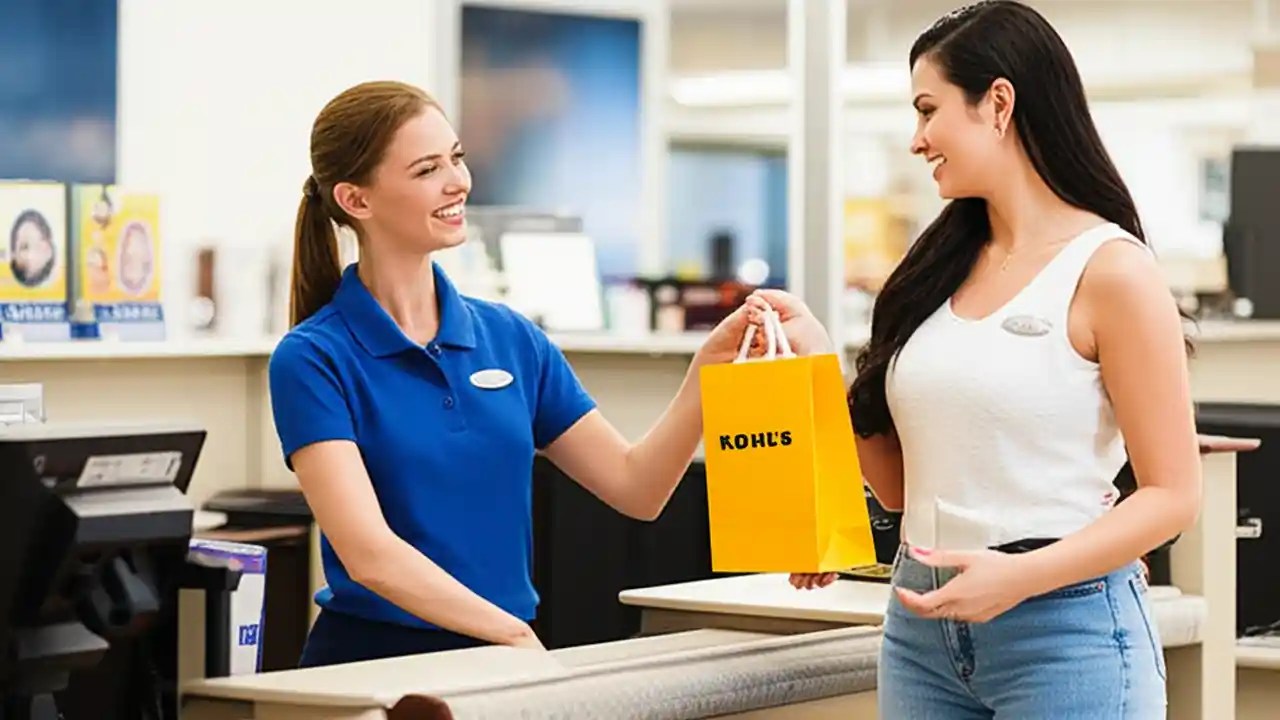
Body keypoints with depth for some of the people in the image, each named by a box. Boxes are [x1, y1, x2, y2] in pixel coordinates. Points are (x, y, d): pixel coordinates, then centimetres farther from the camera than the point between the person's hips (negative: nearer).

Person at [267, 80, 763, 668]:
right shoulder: (314, 360, -5)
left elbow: (637, 488, 11)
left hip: (505, 661, 4)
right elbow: (369, 554, -15)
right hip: (372, 661, -4)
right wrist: (516, 634, -22)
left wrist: (708, 369, -2)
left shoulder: (509, 338, 11)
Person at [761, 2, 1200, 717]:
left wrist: (1021, 576, -21)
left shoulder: (1109, 268, -8)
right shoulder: (943, 268, 10)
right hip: (922, 622, 6)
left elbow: (1172, 495, -10)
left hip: (1062, 628, -6)